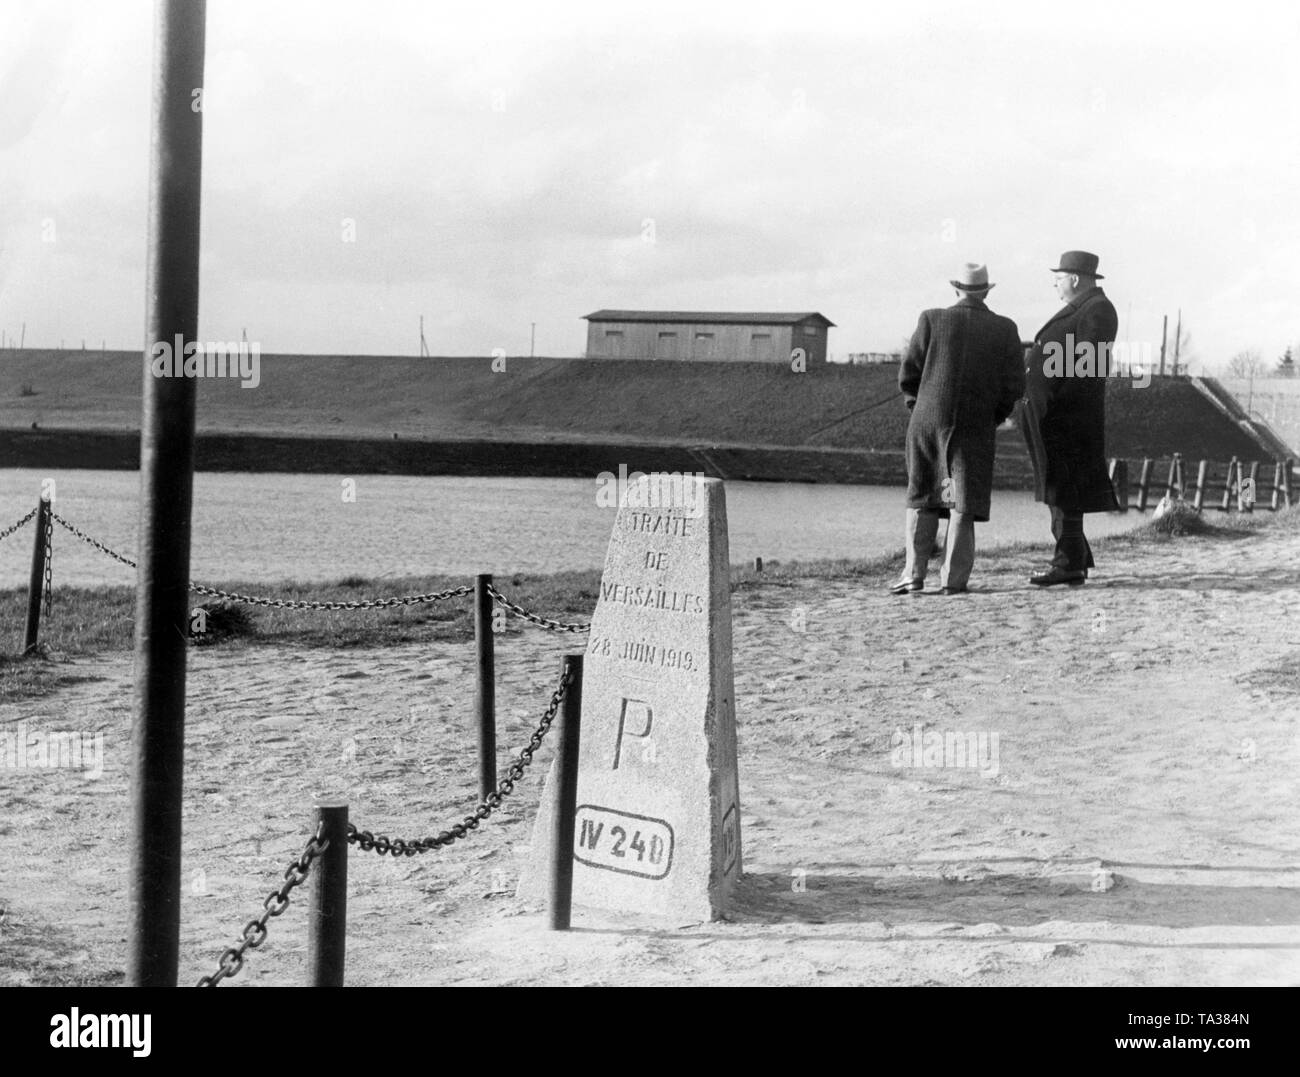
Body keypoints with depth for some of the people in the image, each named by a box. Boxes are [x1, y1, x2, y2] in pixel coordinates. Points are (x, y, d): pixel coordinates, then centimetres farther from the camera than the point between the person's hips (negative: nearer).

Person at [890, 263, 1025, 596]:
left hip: (928, 420, 0)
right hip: (976, 427, 0)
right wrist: (996, 415, 12)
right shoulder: (1005, 329, 0)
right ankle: (953, 578, 1)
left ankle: (914, 574, 4)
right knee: (963, 503, 6)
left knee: (922, 500, 11)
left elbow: (908, 373, -2)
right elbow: (1015, 385, -3)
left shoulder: (932, 320, -2)